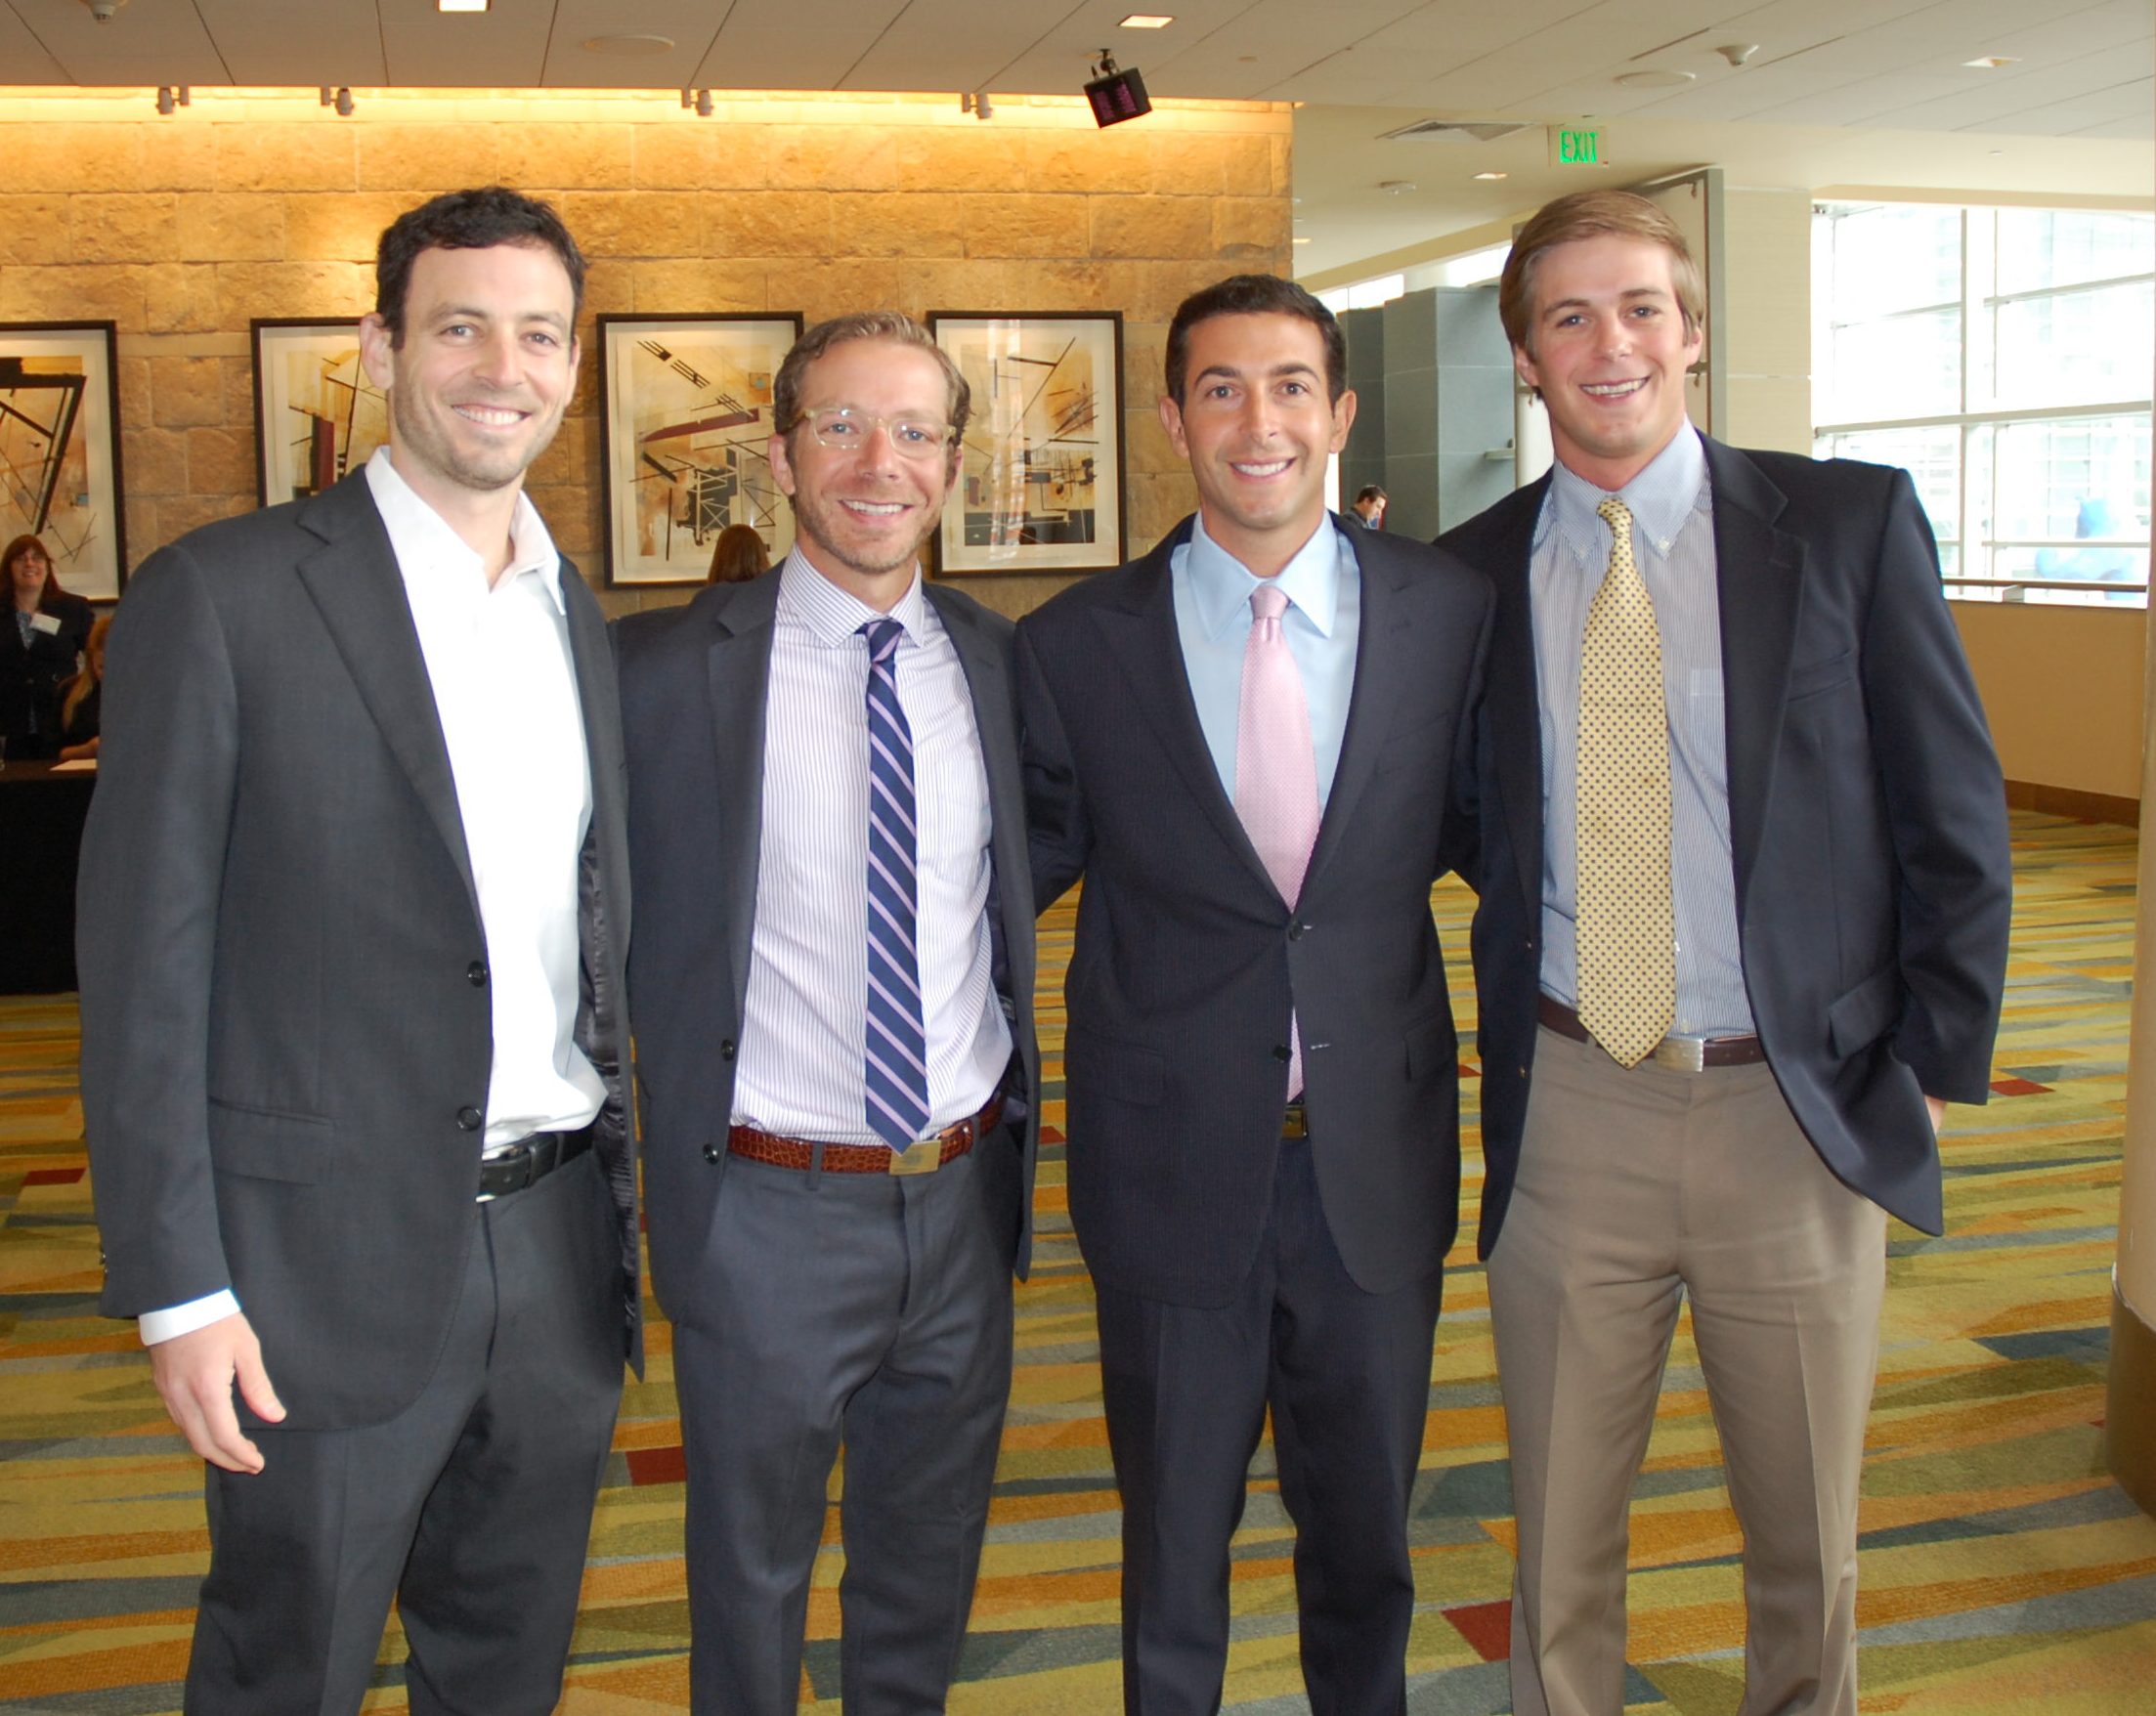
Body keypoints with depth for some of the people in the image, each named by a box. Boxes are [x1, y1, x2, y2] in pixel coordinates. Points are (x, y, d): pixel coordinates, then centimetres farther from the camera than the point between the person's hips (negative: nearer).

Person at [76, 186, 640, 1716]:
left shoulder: (585, 624, 9)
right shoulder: (223, 597, -9)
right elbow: (144, 962, -10)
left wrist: (626, 1188, 11)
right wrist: (180, 1287, -12)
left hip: (559, 1246, 6)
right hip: (333, 1260, -5)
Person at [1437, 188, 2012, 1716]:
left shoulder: (1852, 523, -3)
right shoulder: (1472, 568, 2)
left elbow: (1956, 815, -1)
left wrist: (1937, 1062, -3)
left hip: (1798, 1106, -1)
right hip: (1566, 1110, 1)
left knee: (1807, 1532, 17)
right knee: (1559, 1531, 15)